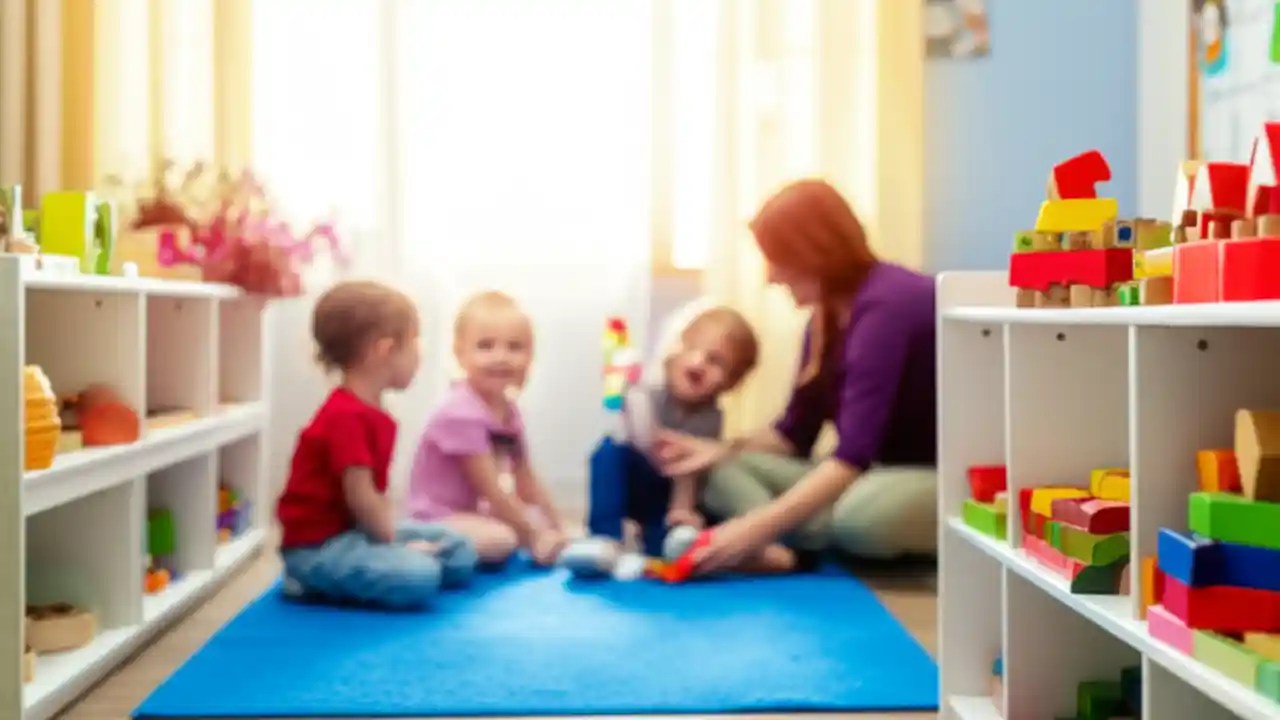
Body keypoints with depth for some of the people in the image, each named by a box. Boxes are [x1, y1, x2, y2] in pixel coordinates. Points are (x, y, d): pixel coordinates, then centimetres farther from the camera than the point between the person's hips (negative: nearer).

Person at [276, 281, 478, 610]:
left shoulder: (376, 414, 12)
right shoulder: (346, 416, -21)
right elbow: (360, 496, -22)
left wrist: (392, 536, -1)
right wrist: (396, 545, -13)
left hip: (356, 530, 10)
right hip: (317, 544, -10)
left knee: (460, 552, 11)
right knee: (419, 576, -29)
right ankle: (316, 581, -9)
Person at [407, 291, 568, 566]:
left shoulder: (509, 412, 4)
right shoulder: (462, 415, -25)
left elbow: (527, 482, 10)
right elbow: (492, 492, -23)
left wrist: (556, 529, 3)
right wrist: (534, 537, -19)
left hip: (473, 512, 10)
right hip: (438, 518, -10)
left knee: (539, 521, 11)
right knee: (502, 539, -31)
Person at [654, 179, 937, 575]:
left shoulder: (887, 305, -23)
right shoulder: (826, 316, 6)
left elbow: (855, 453, -31)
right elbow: (795, 434, 12)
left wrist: (760, 526, -35)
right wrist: (723, 450, -6)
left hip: (949, 481, -8)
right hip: (882, 475, 9)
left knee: (863, 512, -42)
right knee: (726, 471, -4)